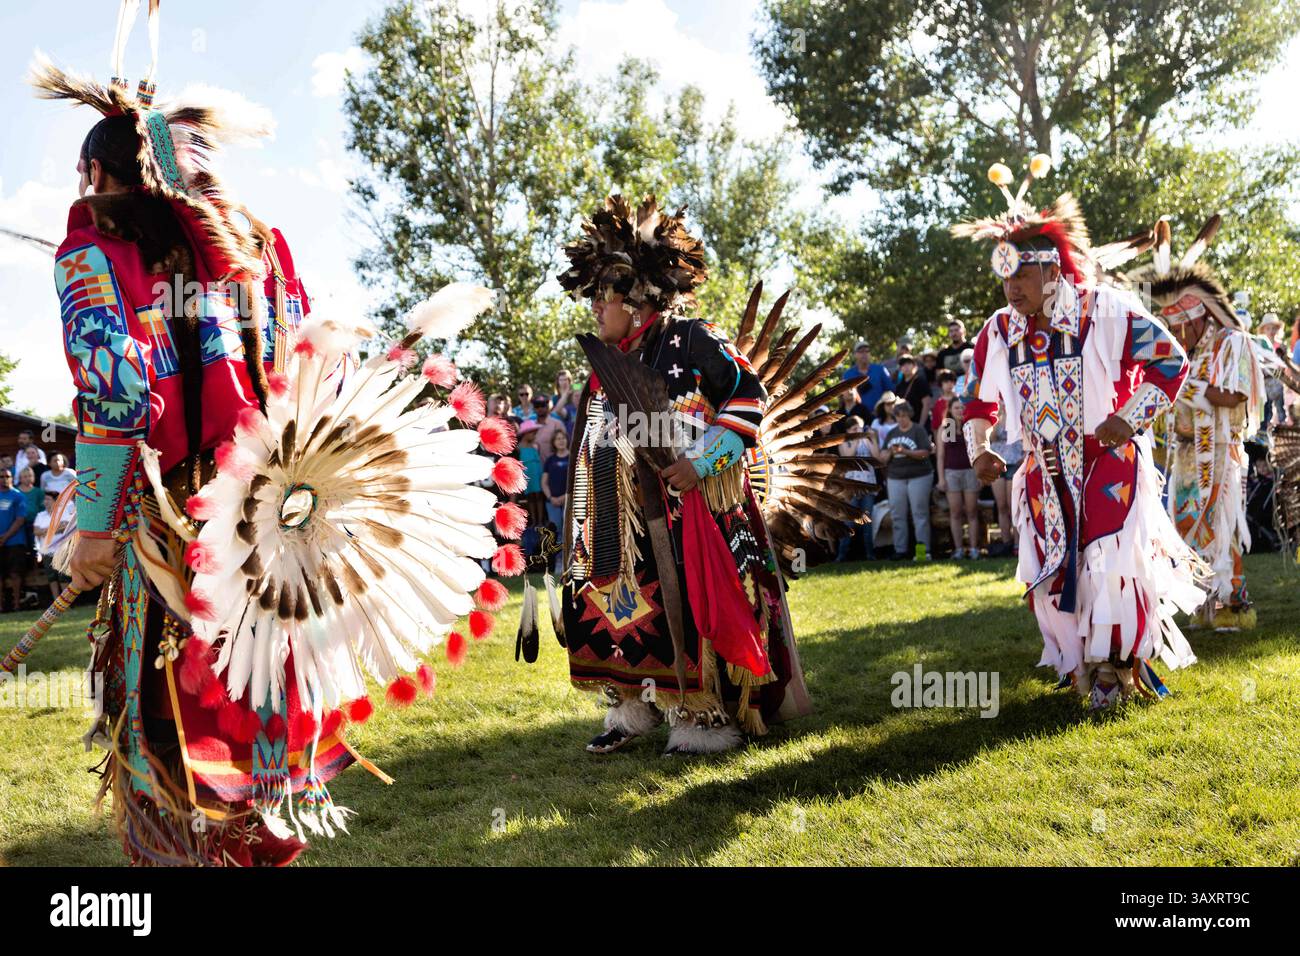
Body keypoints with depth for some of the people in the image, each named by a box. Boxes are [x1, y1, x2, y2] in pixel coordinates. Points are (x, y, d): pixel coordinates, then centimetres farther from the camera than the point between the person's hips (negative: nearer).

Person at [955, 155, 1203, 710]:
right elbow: (979, 399, 16)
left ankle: (1114, 669, 13)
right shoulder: (999, 332, 1)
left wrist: (1130, 419, -18)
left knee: (1113, 568, -8)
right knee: (1049, 576, 5)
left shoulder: (1107, 310, -13)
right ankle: (1080, 664, 26)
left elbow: (1170, 362, -8)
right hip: (1045, 473, 4)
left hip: (1111, 465, -4)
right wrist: (980, 451, 2)